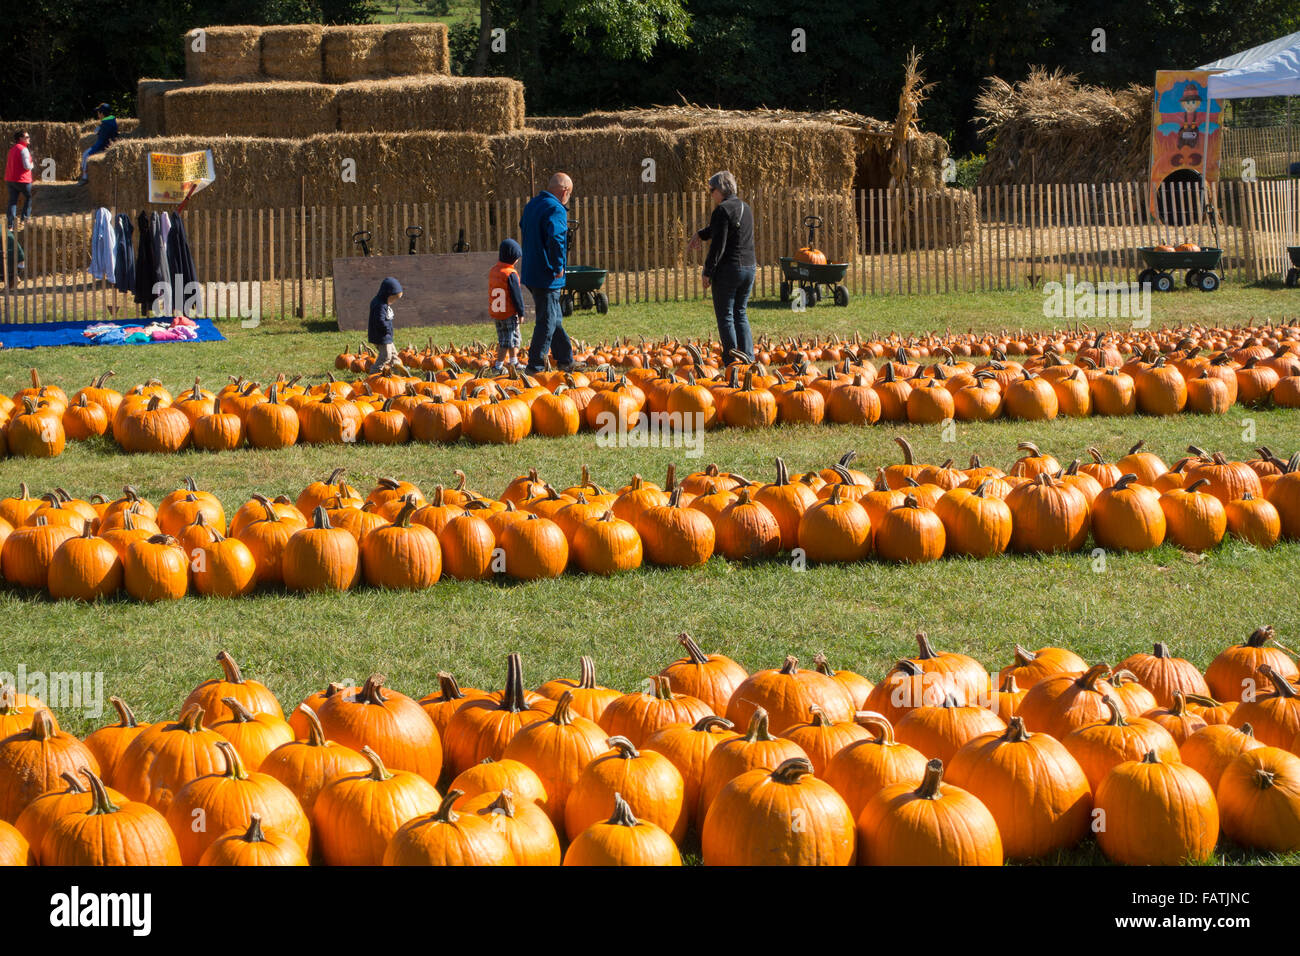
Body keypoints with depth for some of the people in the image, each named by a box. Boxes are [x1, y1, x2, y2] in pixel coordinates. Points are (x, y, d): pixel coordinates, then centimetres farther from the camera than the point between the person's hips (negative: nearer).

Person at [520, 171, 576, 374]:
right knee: (547, 321, -3)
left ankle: (566, 361, 28)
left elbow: (523, 228, 28)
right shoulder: (555, 209, -18)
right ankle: (535, 367, -1)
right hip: (547, 277, -10)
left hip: (531, 272, 10)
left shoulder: (531, 205, 13)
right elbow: (556, 239, -33)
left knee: (554, 319, 19)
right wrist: (558, 267, -20)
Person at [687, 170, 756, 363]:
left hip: (728, 269, -8)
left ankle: (731, 362, -3)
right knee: (740, 313, 17)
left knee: (725, 316, 0)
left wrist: (707, 272, -10)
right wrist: (701, 234, 37)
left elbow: (718, 245, -16)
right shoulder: (745, 208, 13)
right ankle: (749, 357, 8)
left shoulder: (722, 210, -13)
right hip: (749, 267, 8)